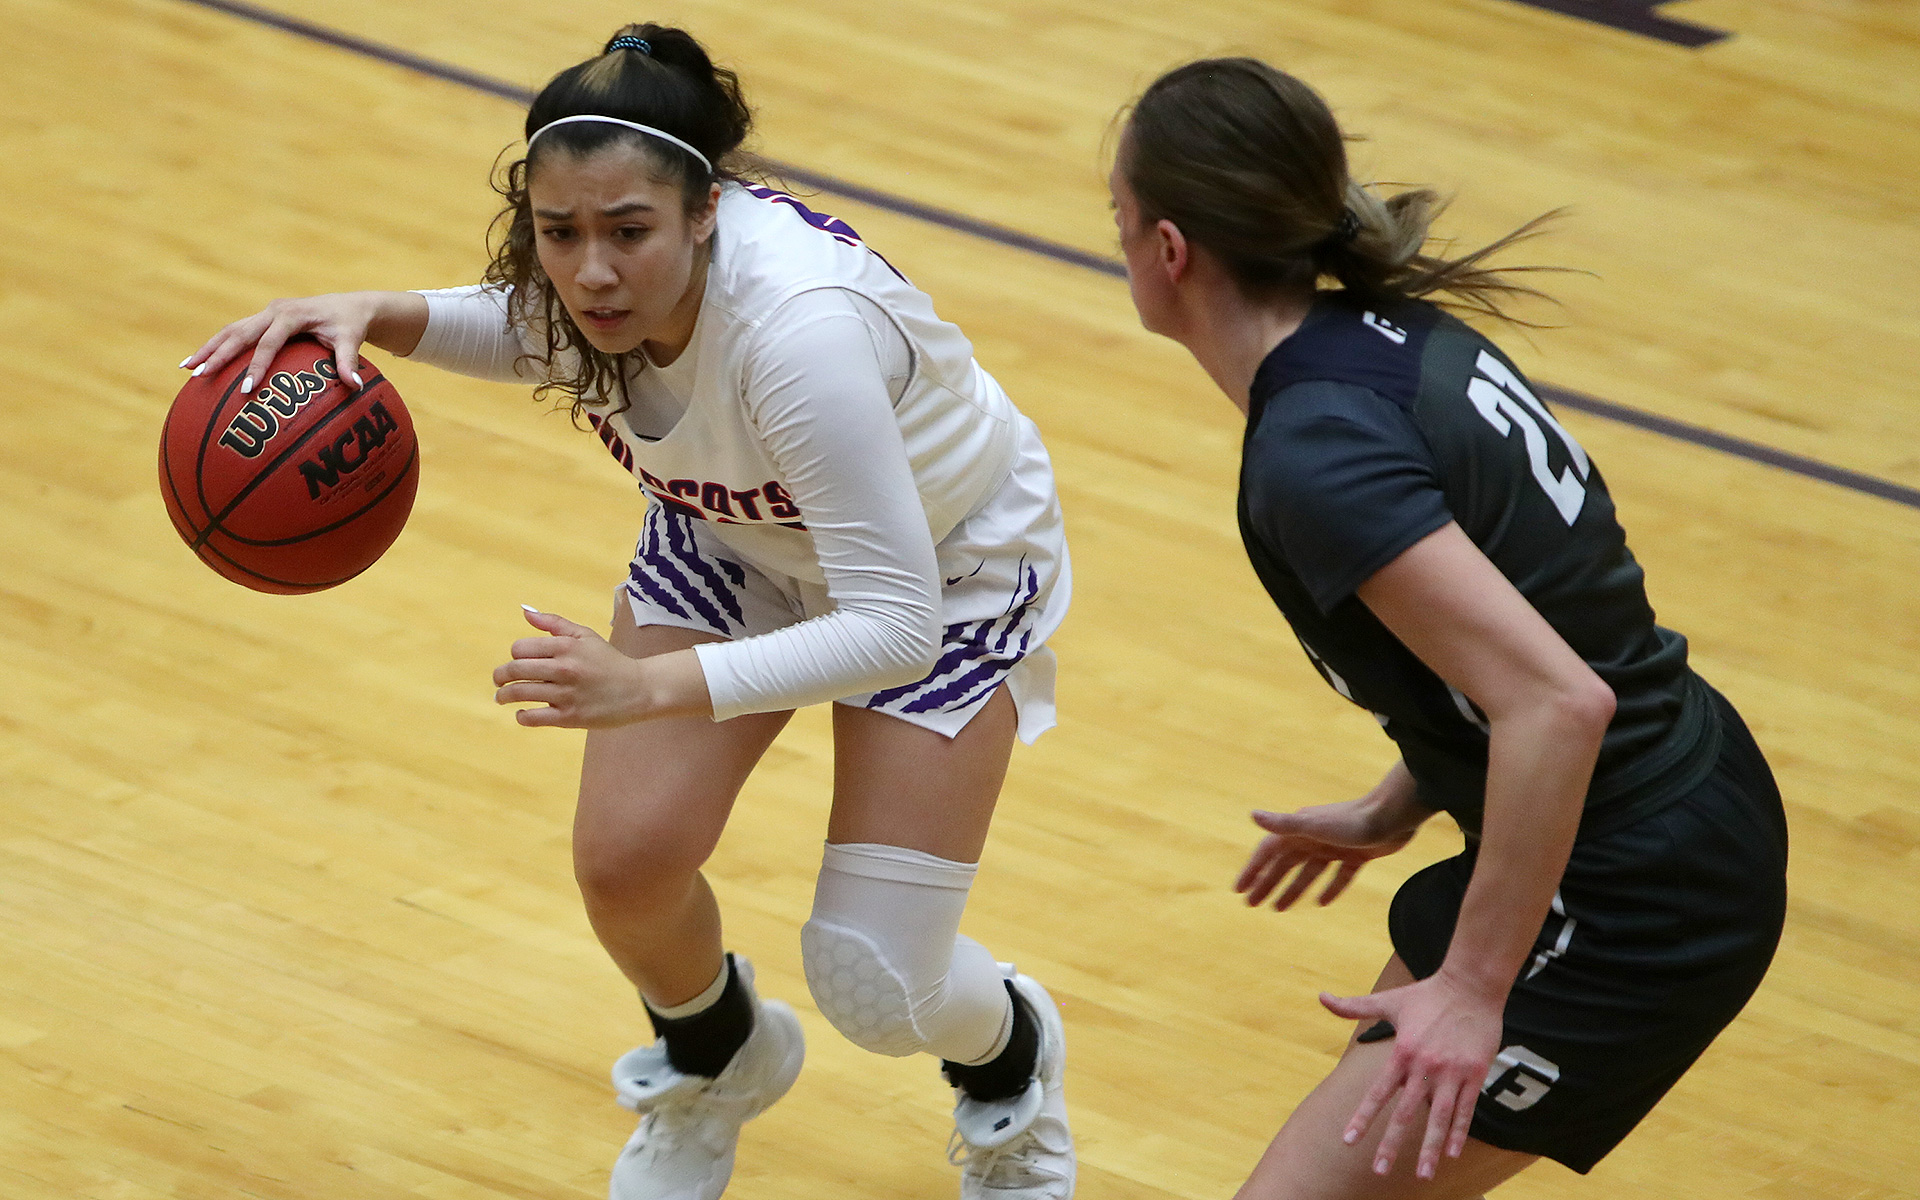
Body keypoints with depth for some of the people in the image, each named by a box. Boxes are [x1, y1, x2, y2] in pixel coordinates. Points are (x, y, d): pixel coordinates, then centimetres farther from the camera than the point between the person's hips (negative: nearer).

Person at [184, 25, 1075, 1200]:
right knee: (627, 855, -12)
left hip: (945, 564, -5)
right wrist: (373, 315, -17)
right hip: (734, 535, 5)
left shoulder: (798, 327, -43)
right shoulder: (587, 279, -24)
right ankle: (715, 1059, 24)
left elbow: (896, 626, -41)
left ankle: (1010, 1053, 28)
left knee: (872, 985, -11)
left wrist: (650, 686, -50)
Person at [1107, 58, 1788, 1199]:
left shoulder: (1315, 452, -25)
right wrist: (1396, 811, 20)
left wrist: (1474, 987, -27)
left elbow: (1560, 702, -32)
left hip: (1635, 917, -10)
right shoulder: (1393, 333, 3)